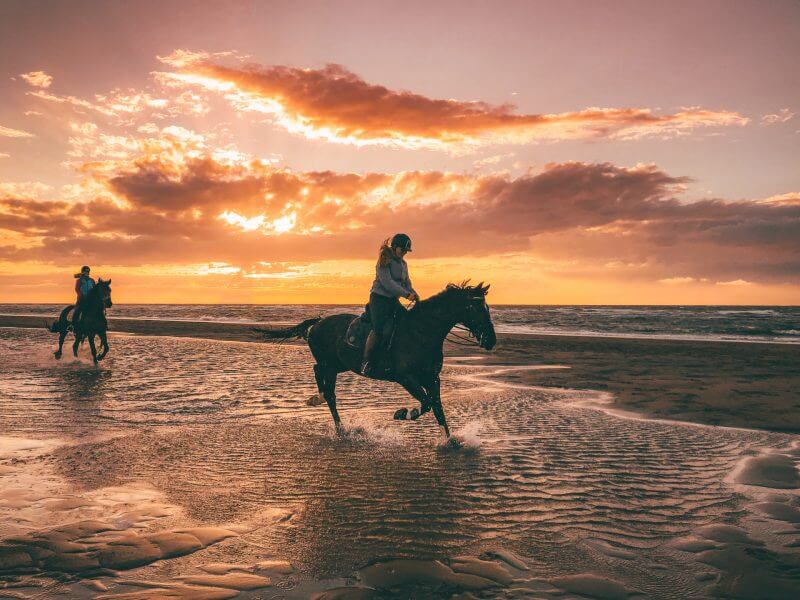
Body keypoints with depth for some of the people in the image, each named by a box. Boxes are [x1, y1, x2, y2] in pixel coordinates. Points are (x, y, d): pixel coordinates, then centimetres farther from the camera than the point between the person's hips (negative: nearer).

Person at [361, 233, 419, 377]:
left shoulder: (403, 264, 14)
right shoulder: (384, 261, -10)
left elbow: (406, 283, 19)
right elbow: (387, 282, -20)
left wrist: (414, 294, -2)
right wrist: (406, 294, -25)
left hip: (394, 300, 8)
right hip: (379, 298, -8)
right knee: (379, 330, -20)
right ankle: (368, 364, -14)